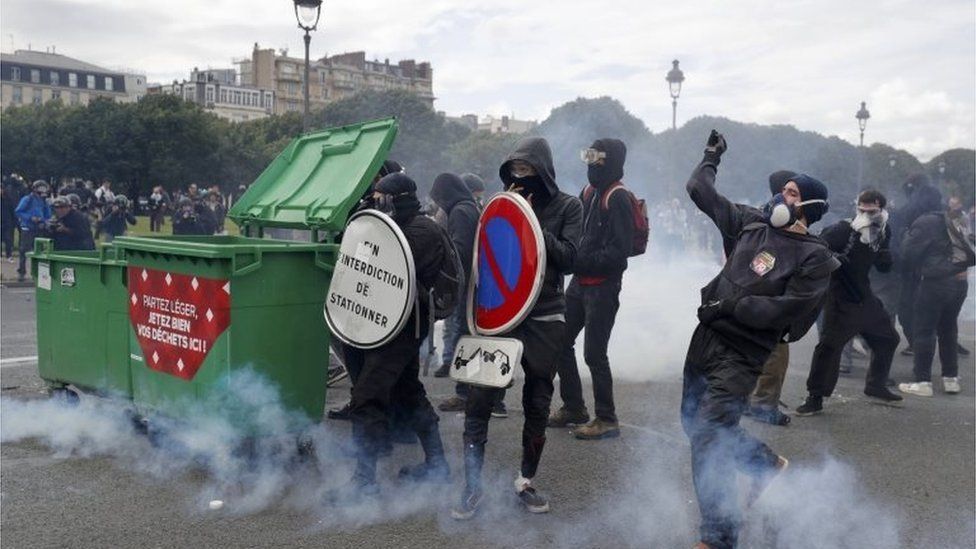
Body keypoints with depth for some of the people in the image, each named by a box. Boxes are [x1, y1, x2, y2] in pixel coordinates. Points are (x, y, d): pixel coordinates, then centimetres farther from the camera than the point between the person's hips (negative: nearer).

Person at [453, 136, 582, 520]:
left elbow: (568, 258, -9)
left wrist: (532, 222, -15)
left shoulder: (567, 207, 2)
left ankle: (526, 481, 24)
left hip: (545, 319, -1)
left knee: (537, 404, 9)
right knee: (479, 400, -5)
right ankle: (473, 486, 5)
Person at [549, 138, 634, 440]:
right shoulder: (588, 193, 11)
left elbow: (619, 251, -20)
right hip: (579, 282, 9)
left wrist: (583, 260, -23)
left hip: (603, 286, -9)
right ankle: (573, 408, 27)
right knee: (561, 342, 13)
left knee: (594, 353, -5)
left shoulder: (618, 198, -14)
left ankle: (606, 420, 8)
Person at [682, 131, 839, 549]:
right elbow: (703, 195, 18)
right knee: (696, 422, 17)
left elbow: (786, 310, -18)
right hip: (706, 337, 8)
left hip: (741, 354, -7)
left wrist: (731, 303, -17)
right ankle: (767, 464, 38)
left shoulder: (815, 257, -8)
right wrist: (712, 157, 28)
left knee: (706, 438, -13)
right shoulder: (755, 224, 9)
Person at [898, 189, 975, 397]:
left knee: (925, 331, 0)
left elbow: (908, 253, -8)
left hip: (935, 283, -7)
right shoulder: (959, 220, 10)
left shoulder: (925, 222, -10)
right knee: (949, 329, 17)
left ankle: (922, 381, 1)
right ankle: (951, 378, 22)